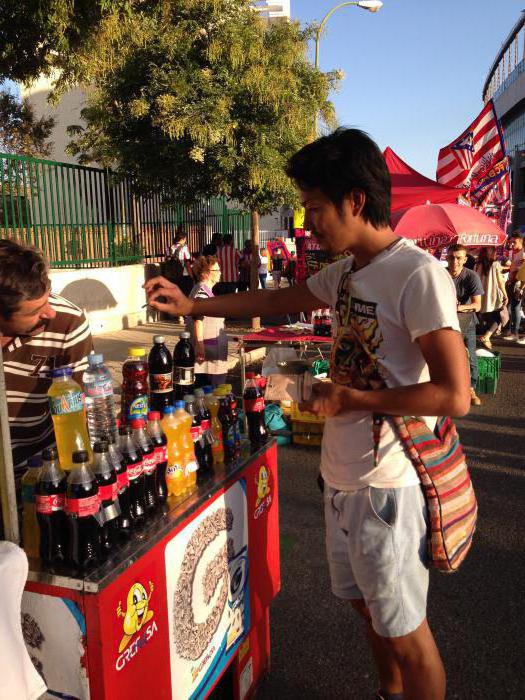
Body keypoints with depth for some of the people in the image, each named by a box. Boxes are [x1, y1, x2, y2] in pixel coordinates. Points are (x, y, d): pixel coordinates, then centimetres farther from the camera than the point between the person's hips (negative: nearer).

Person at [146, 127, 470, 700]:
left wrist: (349, 398, -17)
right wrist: (192, 304, 18)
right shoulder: (345, 272, 6)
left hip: (386, 485, -8)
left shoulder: (418, 275, -20)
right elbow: (279, 300, 21)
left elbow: (454, 394, -24)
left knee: (405, 632, 10)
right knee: (366, 605, 26)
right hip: (340, 475, 9)